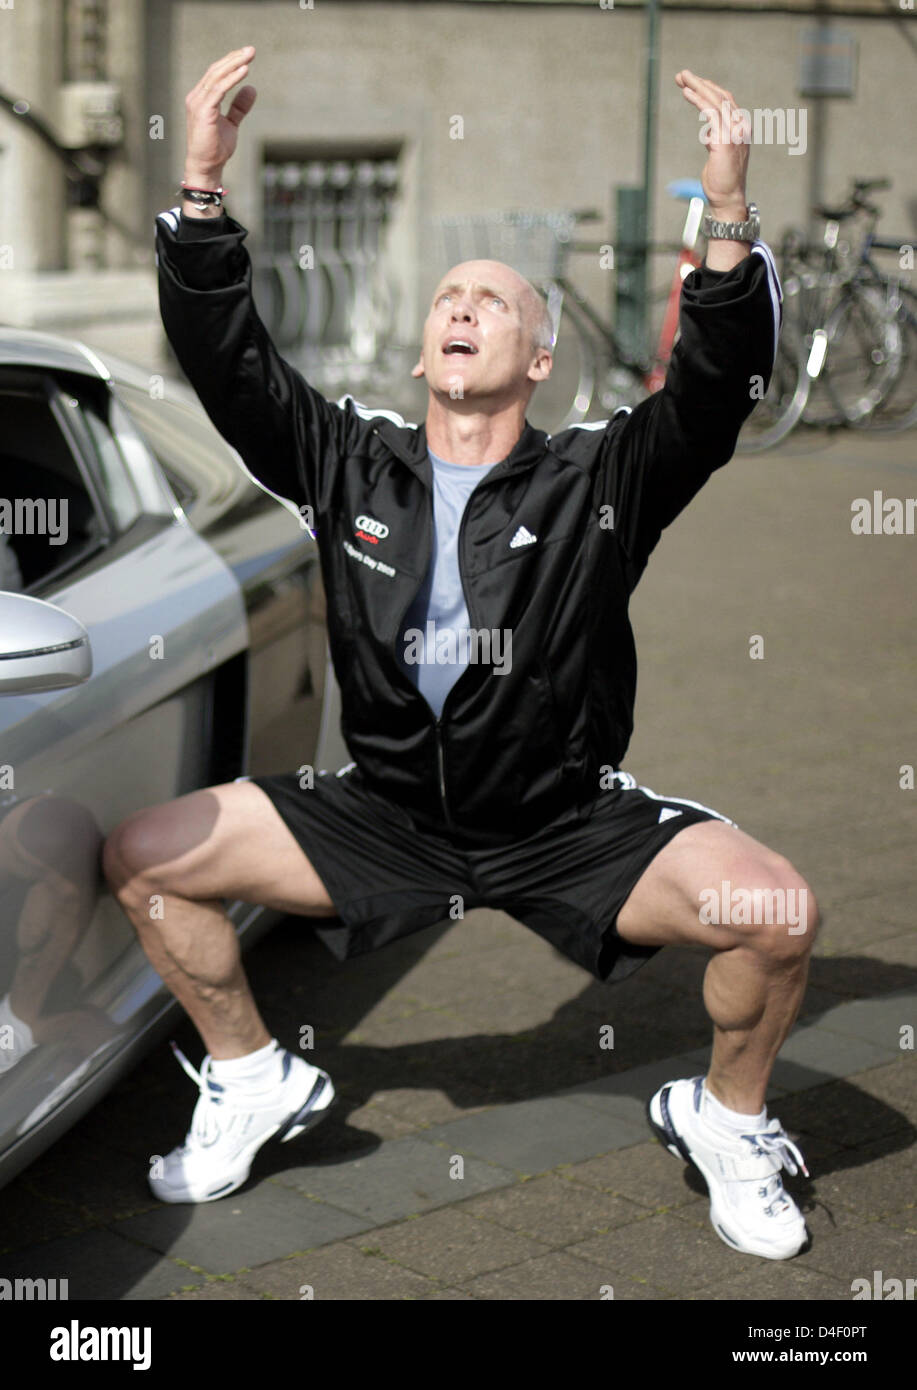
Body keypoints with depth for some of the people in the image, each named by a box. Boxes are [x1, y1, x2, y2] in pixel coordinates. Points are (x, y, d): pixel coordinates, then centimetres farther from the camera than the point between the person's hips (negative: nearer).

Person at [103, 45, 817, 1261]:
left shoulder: (600, 479, -5)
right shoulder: (352, 463, 2)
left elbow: (718, 388, -20)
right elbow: (225, 361, -6)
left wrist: (730, 218, -33)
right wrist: (203, 188, -17)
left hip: (570, 821, -2)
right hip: (385, 813, 3)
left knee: (775, 911, -27)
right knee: (141, 859, -8)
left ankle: (725, 1118, 5)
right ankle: (255, 1081, 15)